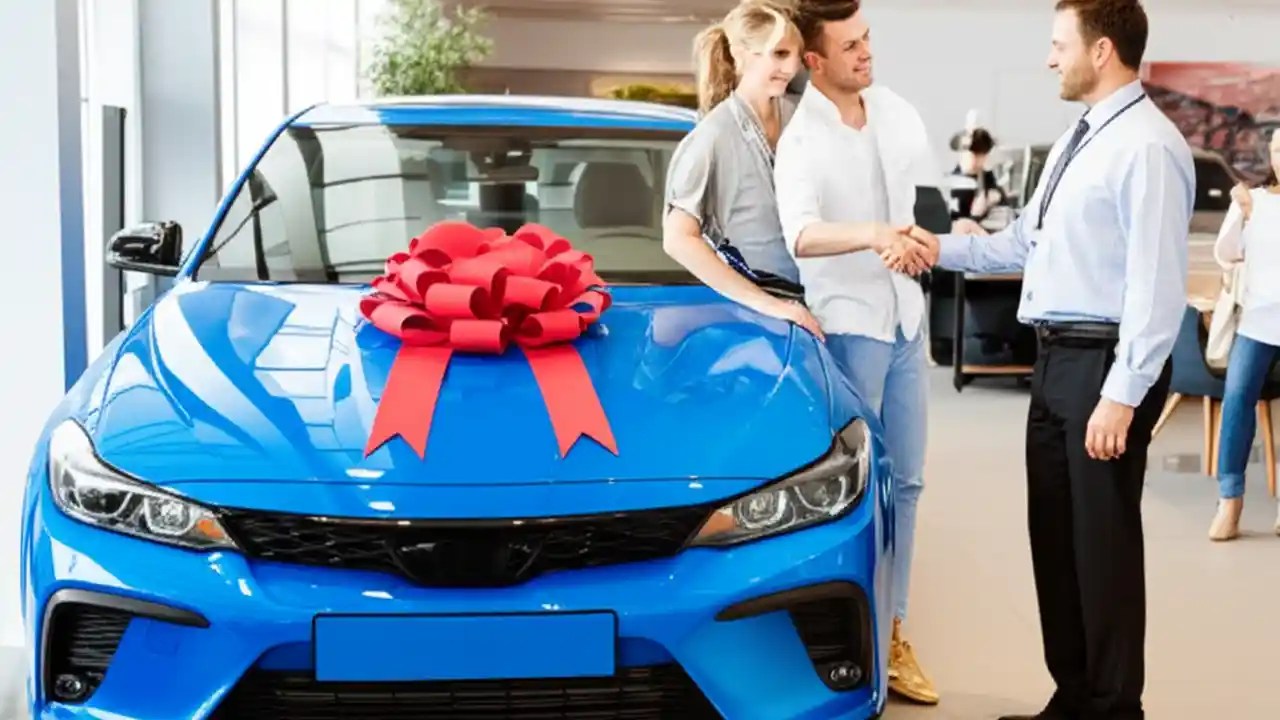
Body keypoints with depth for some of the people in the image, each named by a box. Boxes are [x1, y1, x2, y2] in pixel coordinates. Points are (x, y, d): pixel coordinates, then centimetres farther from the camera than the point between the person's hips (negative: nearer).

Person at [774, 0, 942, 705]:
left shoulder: (898, 112, 3)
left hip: (904, 320, 7)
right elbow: (800, 235, -36)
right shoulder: (802, 140, -19)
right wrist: (871, 234, -50)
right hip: (847, 326, -7)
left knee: (905, 480, 11)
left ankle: (891, 633, 21)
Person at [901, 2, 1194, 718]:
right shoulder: (1079, 141, 14)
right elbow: (1026, 242, 20)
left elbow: (1157, 283, -20)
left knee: (1103, 544, 1)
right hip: (1059, 359, 10)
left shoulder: (1147, 147, -16)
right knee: (1053, 537, 15)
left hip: (1105, 365, -9)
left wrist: (1121, 396, -22)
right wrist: (944, 248, 14)